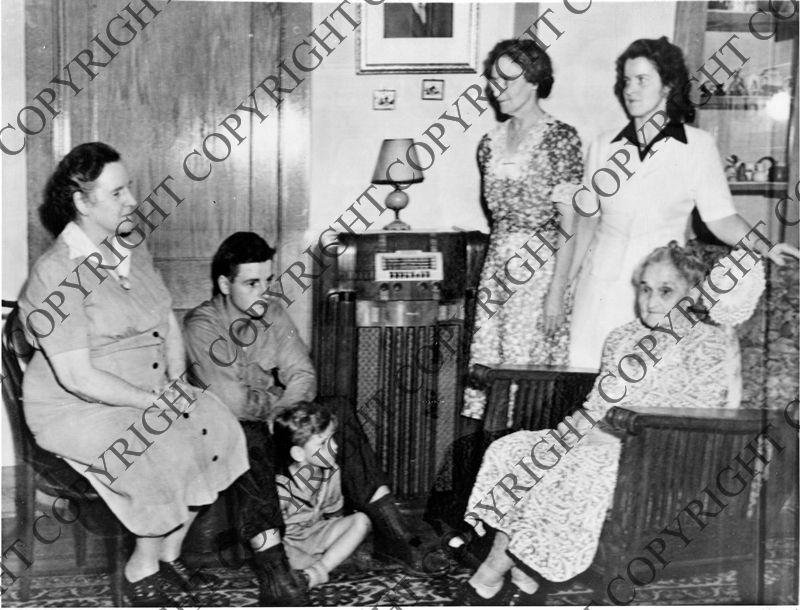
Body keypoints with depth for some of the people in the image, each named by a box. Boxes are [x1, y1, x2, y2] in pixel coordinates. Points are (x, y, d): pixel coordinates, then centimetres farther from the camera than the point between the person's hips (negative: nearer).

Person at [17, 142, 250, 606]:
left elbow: (169, 322, 11)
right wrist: (155, 401, -20)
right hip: (76, 410, -8)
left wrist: (176, 383, -6)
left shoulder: (132, 246, 4)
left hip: (148, 394, 8)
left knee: (217, 428, -11)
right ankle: (142, 570, -3)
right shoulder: (57, 277, -21)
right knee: (169, 451, -27)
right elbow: (77, 377, -24)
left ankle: (169, 552, 7)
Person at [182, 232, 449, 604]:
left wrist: (276, 413, -20)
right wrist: (278, 402, -11)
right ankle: (272, 568, -46)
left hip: (272, 421, 6)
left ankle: (391, 535, -18)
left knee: (339, 411, -15)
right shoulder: (201, 324, -16)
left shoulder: (272, 312, 5)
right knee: (251, 438, -38)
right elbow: (232, 401, -25)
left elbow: (303, 377, -2)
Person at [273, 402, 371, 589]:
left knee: (360, 520, -15)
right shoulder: (280, 485, -26)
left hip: (314, 536, 6)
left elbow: (333, 515, 8)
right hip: (287, 543, -6)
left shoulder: (331, 472, -7)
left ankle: (312, 574, -27)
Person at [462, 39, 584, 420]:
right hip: (497, 263, 6)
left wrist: (557, 290, -15)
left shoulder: (559, 138, -8)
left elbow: (569, 222, -11)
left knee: (527, 366, -5)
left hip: (541, 264, -6)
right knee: (487, 362, 5)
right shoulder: (492, 141, 11)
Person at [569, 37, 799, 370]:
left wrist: (762, 247, -19)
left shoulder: (697, 145, -3)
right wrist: (569, 279, 12)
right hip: (600, 286, 3)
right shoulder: (604, 146, 6)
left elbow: (720, 217, -2)